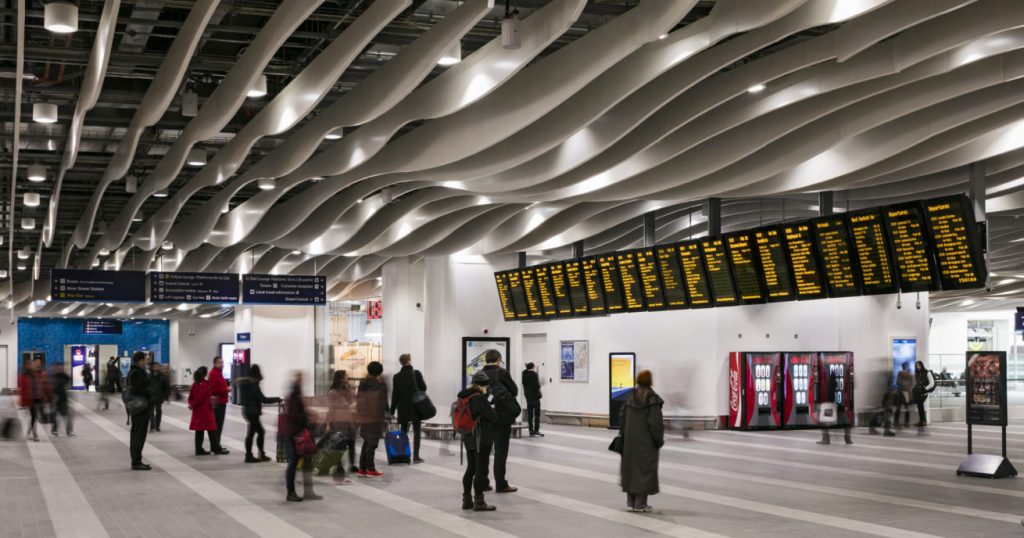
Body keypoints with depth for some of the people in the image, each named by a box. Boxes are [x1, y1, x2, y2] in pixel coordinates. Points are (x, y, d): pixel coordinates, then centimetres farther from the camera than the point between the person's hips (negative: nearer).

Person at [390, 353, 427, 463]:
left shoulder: (397, 377, -1)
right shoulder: (416, 373, -6)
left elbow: (394, 395, -1)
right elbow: (423, 388, -2)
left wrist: (392, 410, 4)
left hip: (403, 408, 2)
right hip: (416, 407, -2)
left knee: (403, 432, 11)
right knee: (416, 432, 4)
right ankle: (416, 456, -2)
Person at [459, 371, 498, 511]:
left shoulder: (464, 396, 8)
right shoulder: (479, 398, -18)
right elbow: (493, 418, -17)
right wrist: (491, 409, 3)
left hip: (468, 438, 9)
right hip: (482, 439, -9)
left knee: (470, 469, 15)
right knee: (481, 470, -2)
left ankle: (466, 500, 19)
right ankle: (479, 502, 0)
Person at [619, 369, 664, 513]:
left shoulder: (629, 398, 2)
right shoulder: (652, 399, -14)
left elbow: (623, 419, 3)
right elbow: (655, 422, -17)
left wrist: (624, 439, 10)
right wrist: (659, 440, -6)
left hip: (630, 441, 5)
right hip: (646, 441, -5)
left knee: (631, 468, 13)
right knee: (645, 468, 2)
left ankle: (630, 502, 15)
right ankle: (640, 504, 3)